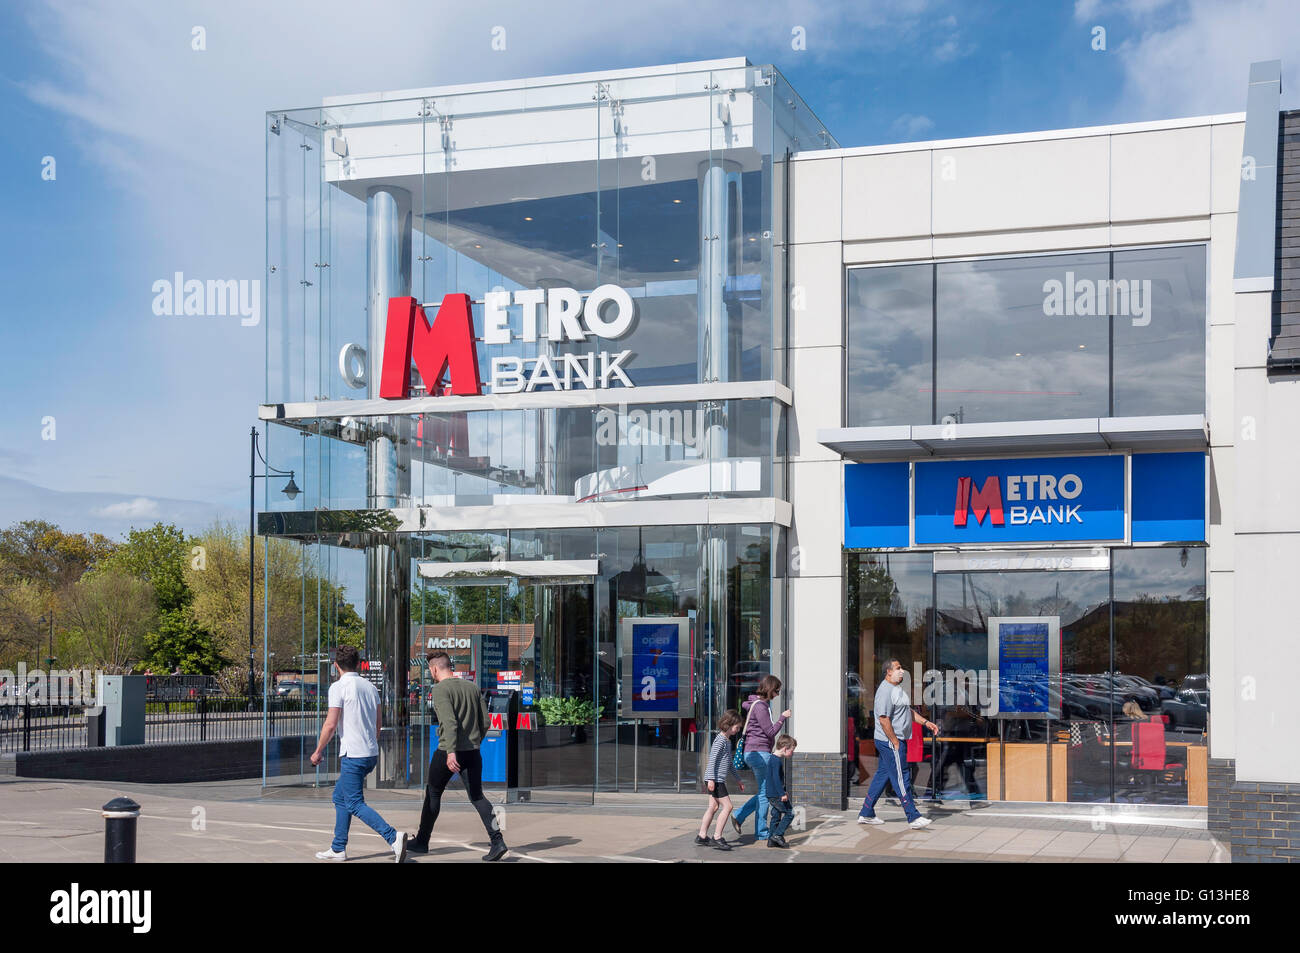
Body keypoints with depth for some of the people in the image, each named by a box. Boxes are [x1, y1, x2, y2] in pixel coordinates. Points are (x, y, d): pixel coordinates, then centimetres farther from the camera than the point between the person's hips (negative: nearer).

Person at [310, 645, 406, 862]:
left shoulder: (339, 687, -10)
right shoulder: (370, 687, 11)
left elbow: (330, 725, -14)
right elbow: (378, 724, 15)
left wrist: (318, 751, -2)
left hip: (353, 755, -8)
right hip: (371, 754, 8)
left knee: (355, 804, -6)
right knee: (340, 797, 19)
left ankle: (393, 837, -22)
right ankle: (338, 849, 21)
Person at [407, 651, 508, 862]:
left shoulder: (440, 690, -9)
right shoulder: (472, 687, 10)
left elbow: (450, 722, -23)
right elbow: (485, 722, 12)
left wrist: (451, 752, -29)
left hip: (448, 753, -5)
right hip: (473, 752, 5)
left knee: (433, 794, 13)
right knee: (477, 796, 6)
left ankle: (422, 841, 26)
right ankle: (497, 841, -10)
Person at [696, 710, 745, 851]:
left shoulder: (728, 741, 18)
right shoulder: (720, 740, -14)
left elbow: (729, 763, 28)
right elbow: (712, 759, -21)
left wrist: (738, 779, 30)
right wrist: (711, 779, -27)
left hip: (719, 779, 10)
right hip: (715, 779, -10)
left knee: (714, 807, 10)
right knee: (727, 806, -10)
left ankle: (701, 837, 15)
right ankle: (717, 837, -6)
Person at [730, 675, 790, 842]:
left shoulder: (761, 704, 15)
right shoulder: (760, 706, -16)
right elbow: (770, 732, -16)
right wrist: (783, 718, -7)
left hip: (753, 752, 10)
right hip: (759, 752, -10)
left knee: (764, 791, 16)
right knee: (764, 793, -1)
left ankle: (739, 816, 14)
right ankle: (761, 832, 6)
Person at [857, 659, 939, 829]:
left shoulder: (897, 688, 16)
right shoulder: (885, 690, -17)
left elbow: (908, 711, 27)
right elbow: (884, 720, -22)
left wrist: (926, 722, 17)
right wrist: (895, 743, -21)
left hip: (894, 741, 10)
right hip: (890, 741, -10)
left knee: (882, 776, 13)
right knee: (901, 778, -7)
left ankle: (866, 814, 19)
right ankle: (913, 817, -4)